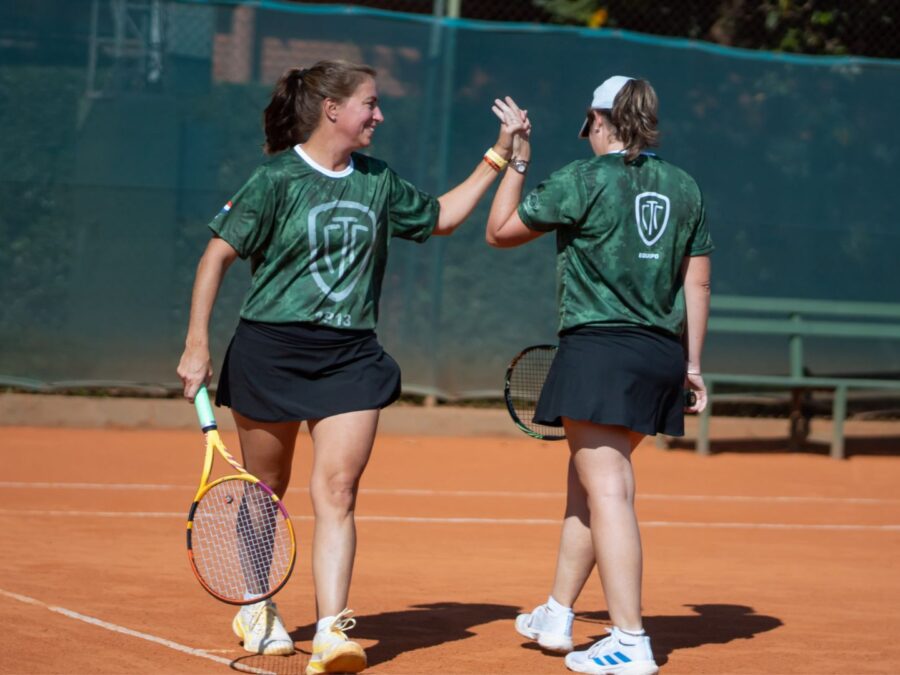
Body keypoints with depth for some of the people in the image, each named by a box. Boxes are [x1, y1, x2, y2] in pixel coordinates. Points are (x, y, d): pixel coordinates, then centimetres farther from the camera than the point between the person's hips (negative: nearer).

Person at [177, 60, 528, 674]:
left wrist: (500, 154, 20)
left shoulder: (378, 182, 9)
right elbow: (218, 255, -7)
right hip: (270, 350, -3)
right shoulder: (277, 179, -8)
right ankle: (256, 608, 34)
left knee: (337, 490, -11)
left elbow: (442, 216, 26)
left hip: (351, 358, 3)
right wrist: (197, 345, -12)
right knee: (265, 491, 12)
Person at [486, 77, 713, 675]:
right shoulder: (684, 187, 10)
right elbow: (697, 281, 12)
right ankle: (557, 615, 30)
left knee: (608, 491, -9)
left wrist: (517, 160, 15)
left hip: (600, 349, -7)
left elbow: (500, 231, 5)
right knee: (587, 482, 20)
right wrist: (692, 364, 18)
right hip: (661, 356, 7)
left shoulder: (582, 181, -6)